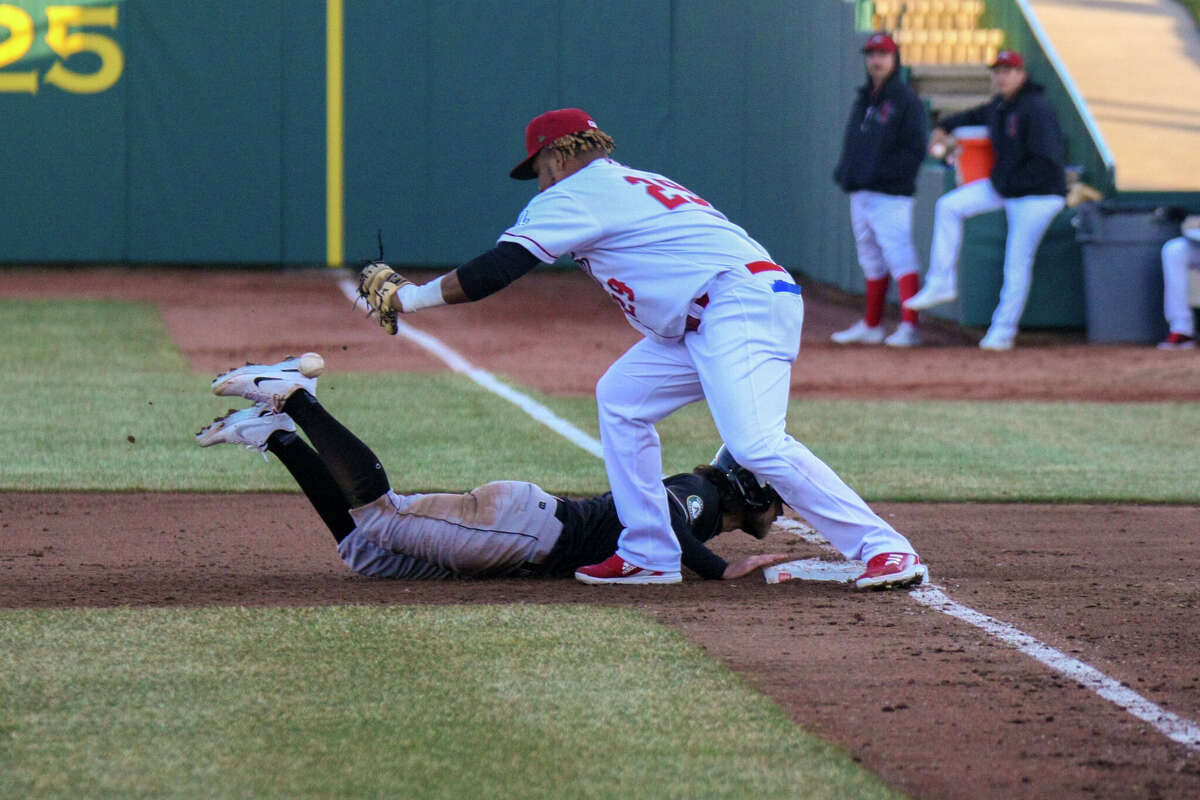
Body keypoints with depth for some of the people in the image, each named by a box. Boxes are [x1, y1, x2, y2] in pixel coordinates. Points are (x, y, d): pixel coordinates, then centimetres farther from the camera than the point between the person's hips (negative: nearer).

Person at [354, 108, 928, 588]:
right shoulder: (637, 185, 28)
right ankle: (649, 556, 13)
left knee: (756, 444, -24)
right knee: (619, 397, 15)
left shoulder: (576, 195, 0)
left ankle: (881, 547, -24)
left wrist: (408, 296, 3)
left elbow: (496, 270, -5)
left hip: (745, 303, -10)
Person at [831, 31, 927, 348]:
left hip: (891, 193, -8)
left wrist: (884, 172, -20)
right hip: (860, 192, 8)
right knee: (872, 261, 16)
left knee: (899, 256, -15)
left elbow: (915, 150, -11)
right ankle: (871, 326, 25)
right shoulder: (864, 98, 19)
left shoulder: (906, 100, -5)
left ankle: (909, 327, -19)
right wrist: (844, 171, 6)